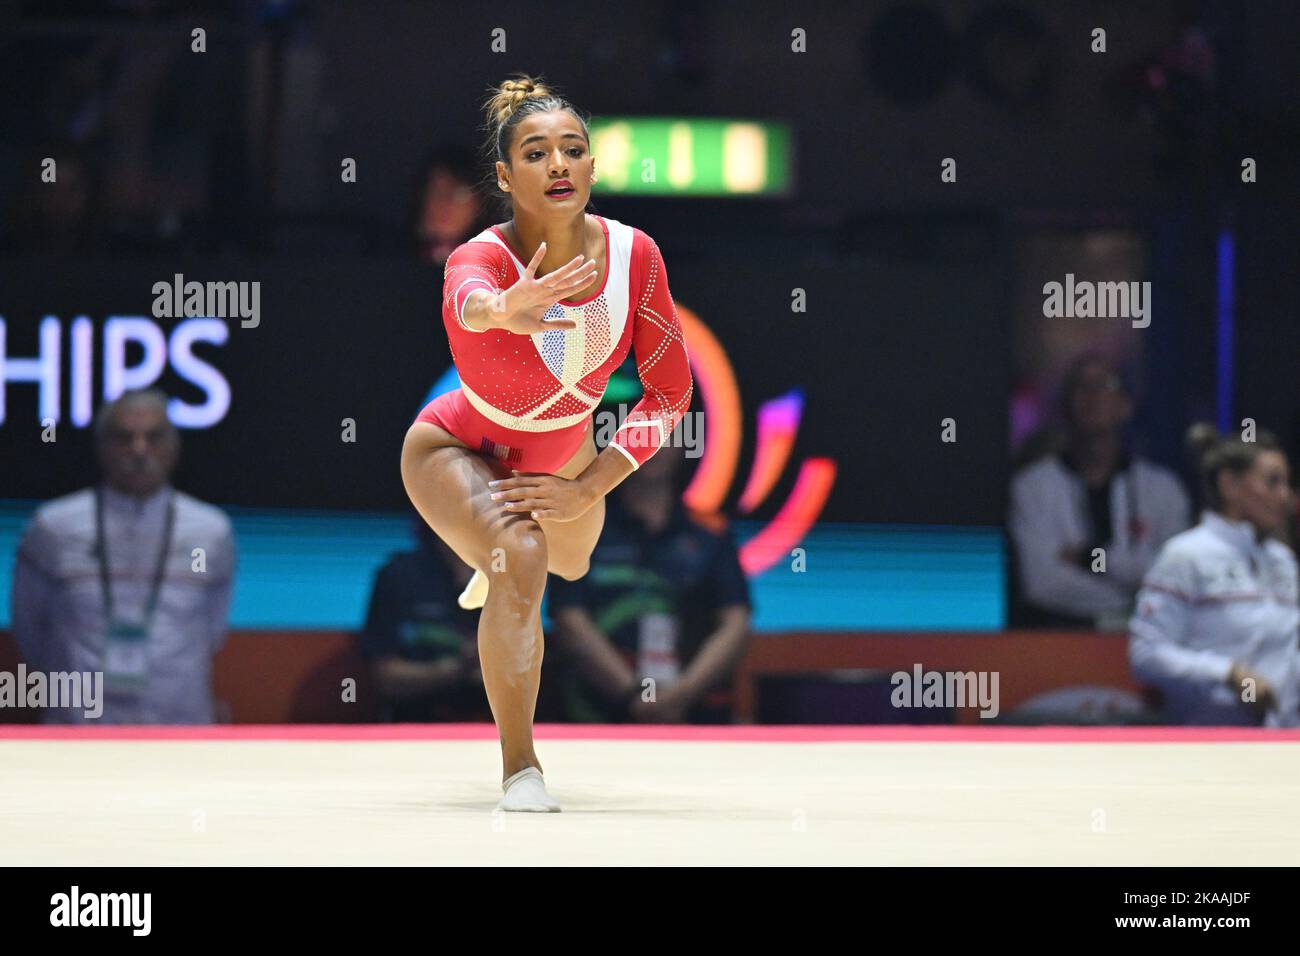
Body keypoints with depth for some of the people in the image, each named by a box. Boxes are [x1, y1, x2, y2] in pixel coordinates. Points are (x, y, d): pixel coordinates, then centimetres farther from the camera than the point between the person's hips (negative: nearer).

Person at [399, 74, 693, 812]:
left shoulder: (634, 254, -25)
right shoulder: (481, 258, -36)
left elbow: (671, 391, -17)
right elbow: (469, 300, -62)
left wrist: (587, 489, -25)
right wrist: (502, 309, -87)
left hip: (562, 455, 5)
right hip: (455, 449, -5)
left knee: (570, 563, 32)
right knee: (519, 561, -32)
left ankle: (497, 558, 71)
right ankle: (520, 767, -15)